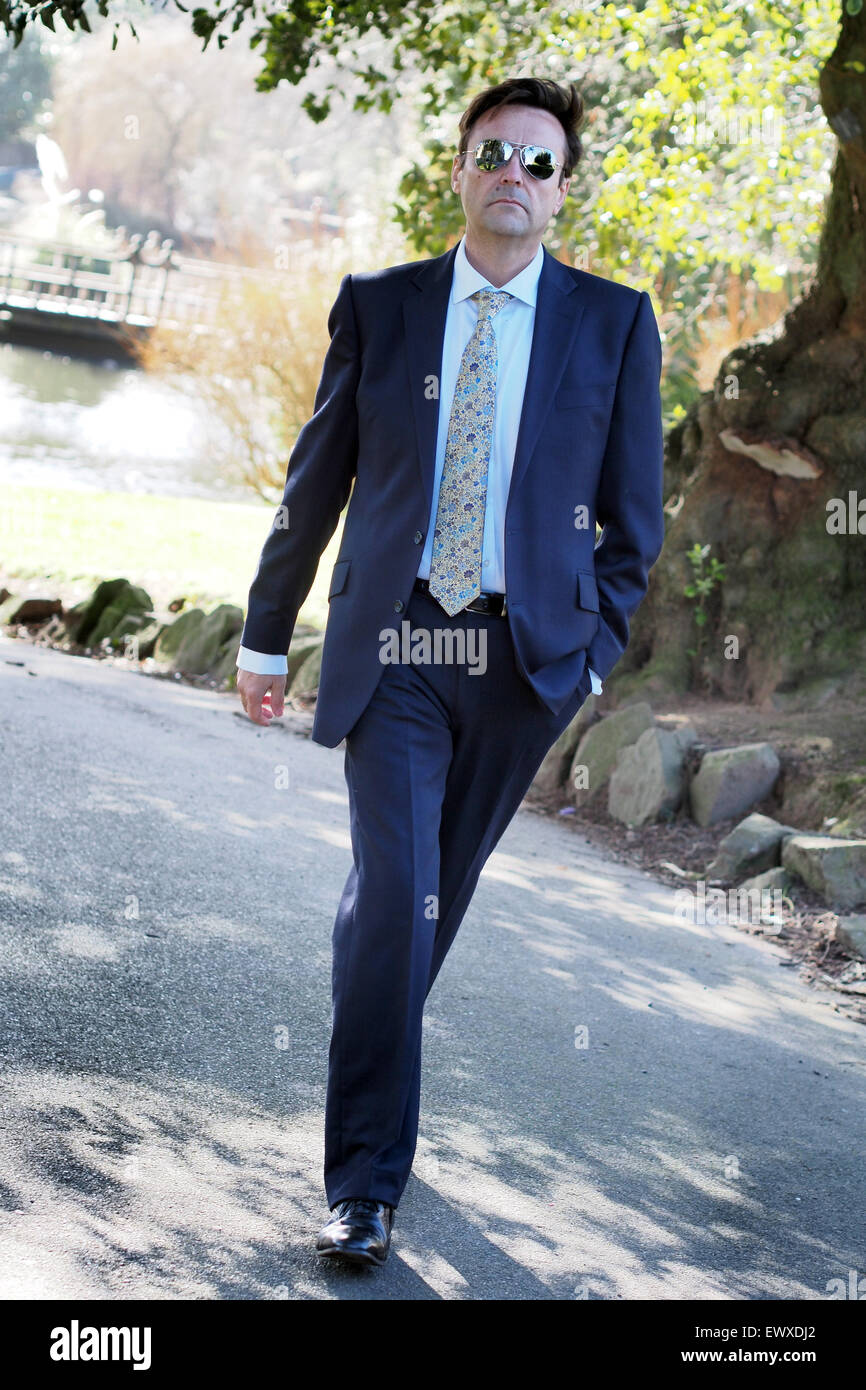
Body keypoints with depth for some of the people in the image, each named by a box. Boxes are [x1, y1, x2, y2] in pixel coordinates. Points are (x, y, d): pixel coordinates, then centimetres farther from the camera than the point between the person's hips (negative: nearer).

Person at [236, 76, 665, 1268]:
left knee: (433, 896, 10)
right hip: (393, 647, -1)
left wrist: (595, 651, 1)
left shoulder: (614, 323, 4)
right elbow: (316, 484, 11)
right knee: (393, 892, -11)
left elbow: (633, 514, 8)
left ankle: (370, 1063, 35)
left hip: (527, 656, 1)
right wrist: (267, 633, 15)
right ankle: (366, 1180, -4)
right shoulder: (377, 307, 5)